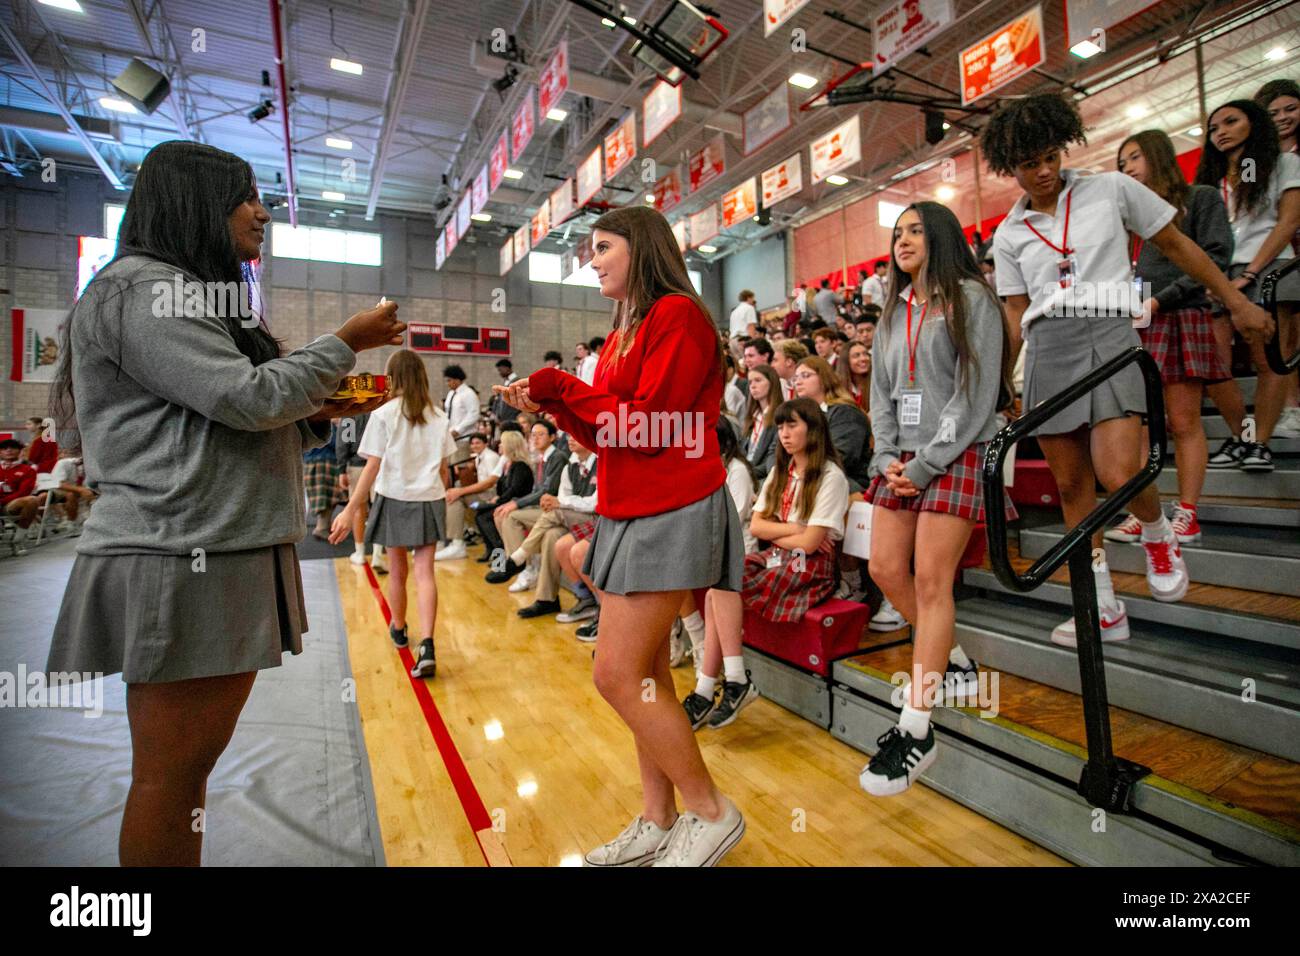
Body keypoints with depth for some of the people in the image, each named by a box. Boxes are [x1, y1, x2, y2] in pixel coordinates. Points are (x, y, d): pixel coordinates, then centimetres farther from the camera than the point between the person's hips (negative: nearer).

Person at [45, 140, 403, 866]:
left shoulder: (195, 295, 23)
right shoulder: (142, 287, -7)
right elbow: (247, 398, -17)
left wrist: (321, 414, 8)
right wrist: (349, 342, -6)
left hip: (226, 557, 9)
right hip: (180, 562, -9)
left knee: (193, 766, 15)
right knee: (170, 774, 1)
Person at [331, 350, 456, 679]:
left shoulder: (383, 414, -6)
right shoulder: (439, 416, 4)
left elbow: (372, 468, -10)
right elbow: (444, 469, 7)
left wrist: (350, 510, -8)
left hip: (394, 499, -1)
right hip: (430, 501, 2)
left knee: (397, 571, 15)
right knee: (424, 572, -1)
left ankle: (398, 630, 38)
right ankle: (426, 645, -15)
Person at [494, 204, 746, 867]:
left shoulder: (678, 315, -8)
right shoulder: (623, 330, 17)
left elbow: (646, 425, -17)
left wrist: (559, 385, -9)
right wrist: (552, 404, 6)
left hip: (671, 513, -9)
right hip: (627, 511, 9)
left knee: (618, 674, -7)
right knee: (644, 674, 11)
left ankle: (711, 813, 12)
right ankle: (657, 825, 26)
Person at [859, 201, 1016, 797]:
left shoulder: (970, 298, 0)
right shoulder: (893, 311, 19)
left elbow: (977, 391, -9)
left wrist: (927, 462, -15)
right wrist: (887, 457, 0)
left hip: (956, 454, -7)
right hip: (901, 459, 7)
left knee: (930, 580, -10)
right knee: (885, 568, 1)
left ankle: (916, 733, -2)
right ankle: (951, 662, 25)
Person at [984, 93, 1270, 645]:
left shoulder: (1110, 189, 10)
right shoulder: (1008, 235, 14)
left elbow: (1177, 247, 15)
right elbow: (1016, 316, 13)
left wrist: (1237, 302, 14)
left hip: (1107, 336, -2)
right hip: (1045, 350, 3)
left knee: (1118, 476, -20)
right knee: (1070, 484, 3)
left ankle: (1159, 537, 18)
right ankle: (1105, 609, 16)